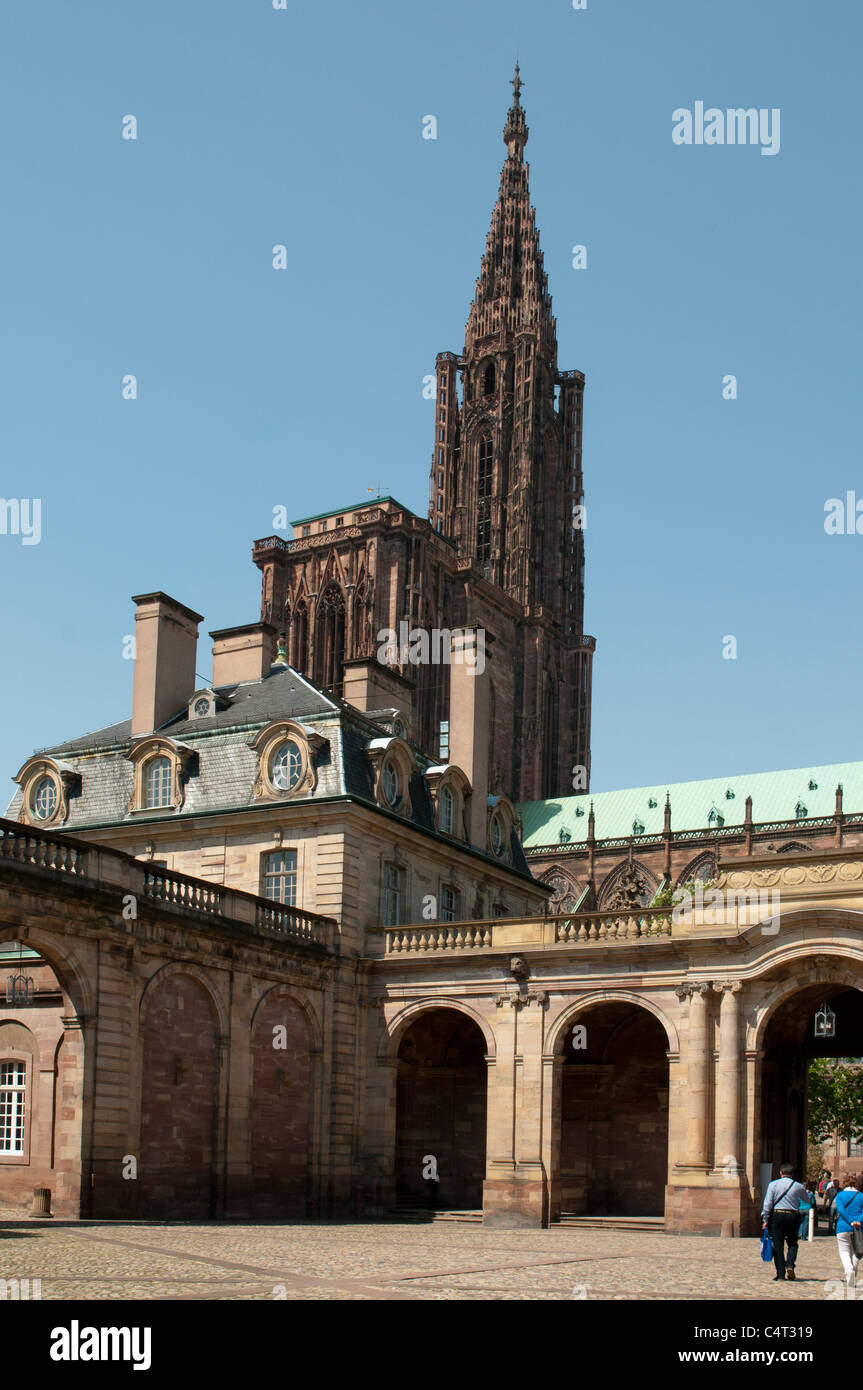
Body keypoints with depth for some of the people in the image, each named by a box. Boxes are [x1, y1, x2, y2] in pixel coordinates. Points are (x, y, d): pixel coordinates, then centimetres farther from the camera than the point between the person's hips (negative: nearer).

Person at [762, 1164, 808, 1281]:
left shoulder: (773, 1184, 0)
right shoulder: (798, 1186, 3)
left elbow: (768, 1203, -5)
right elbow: (806, 1200, 19)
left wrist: (765, 1219, -1)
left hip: (777, 1215, -1)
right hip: (793, 1215, 1)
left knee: (778, 1245, 3)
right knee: (792, 1243, 14)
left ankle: (780, 1273, 1)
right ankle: (790, 1265, -8)